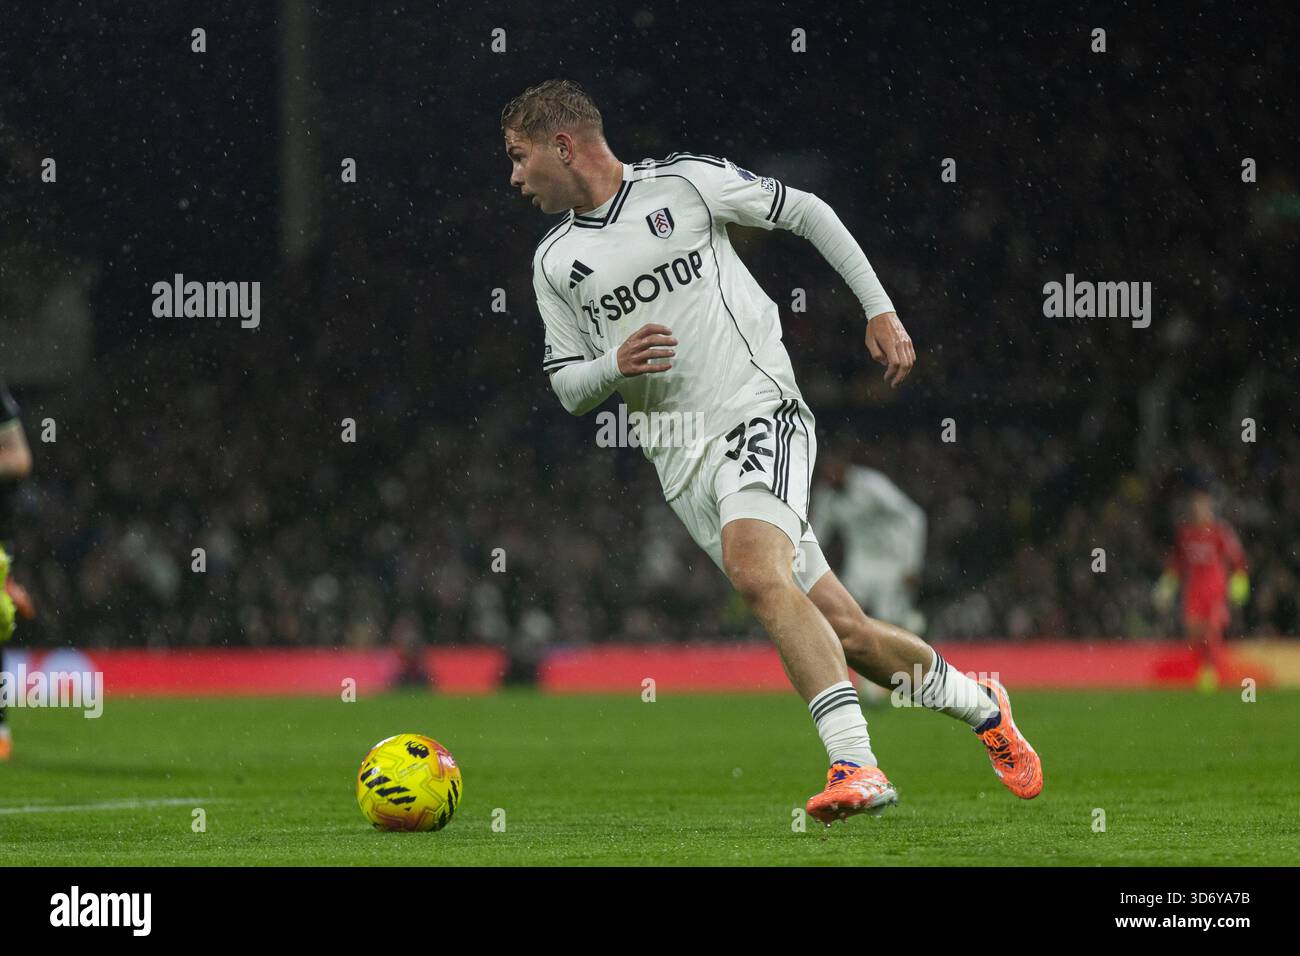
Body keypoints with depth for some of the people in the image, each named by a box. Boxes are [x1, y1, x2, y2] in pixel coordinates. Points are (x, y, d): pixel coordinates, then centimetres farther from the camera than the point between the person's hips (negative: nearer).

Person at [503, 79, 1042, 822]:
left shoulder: (685, 182, -1)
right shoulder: (555, 263, 10)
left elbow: (807, 212, 8)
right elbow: (568, 389, 14)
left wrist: (881, 311, 4)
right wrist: (615, 364, -9)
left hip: (759, 411, -4)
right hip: (682, 457, 4)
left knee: (755, 572, -31)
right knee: (841, 629, 0)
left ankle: (855, 763, -35)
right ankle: (981, 706, 22)